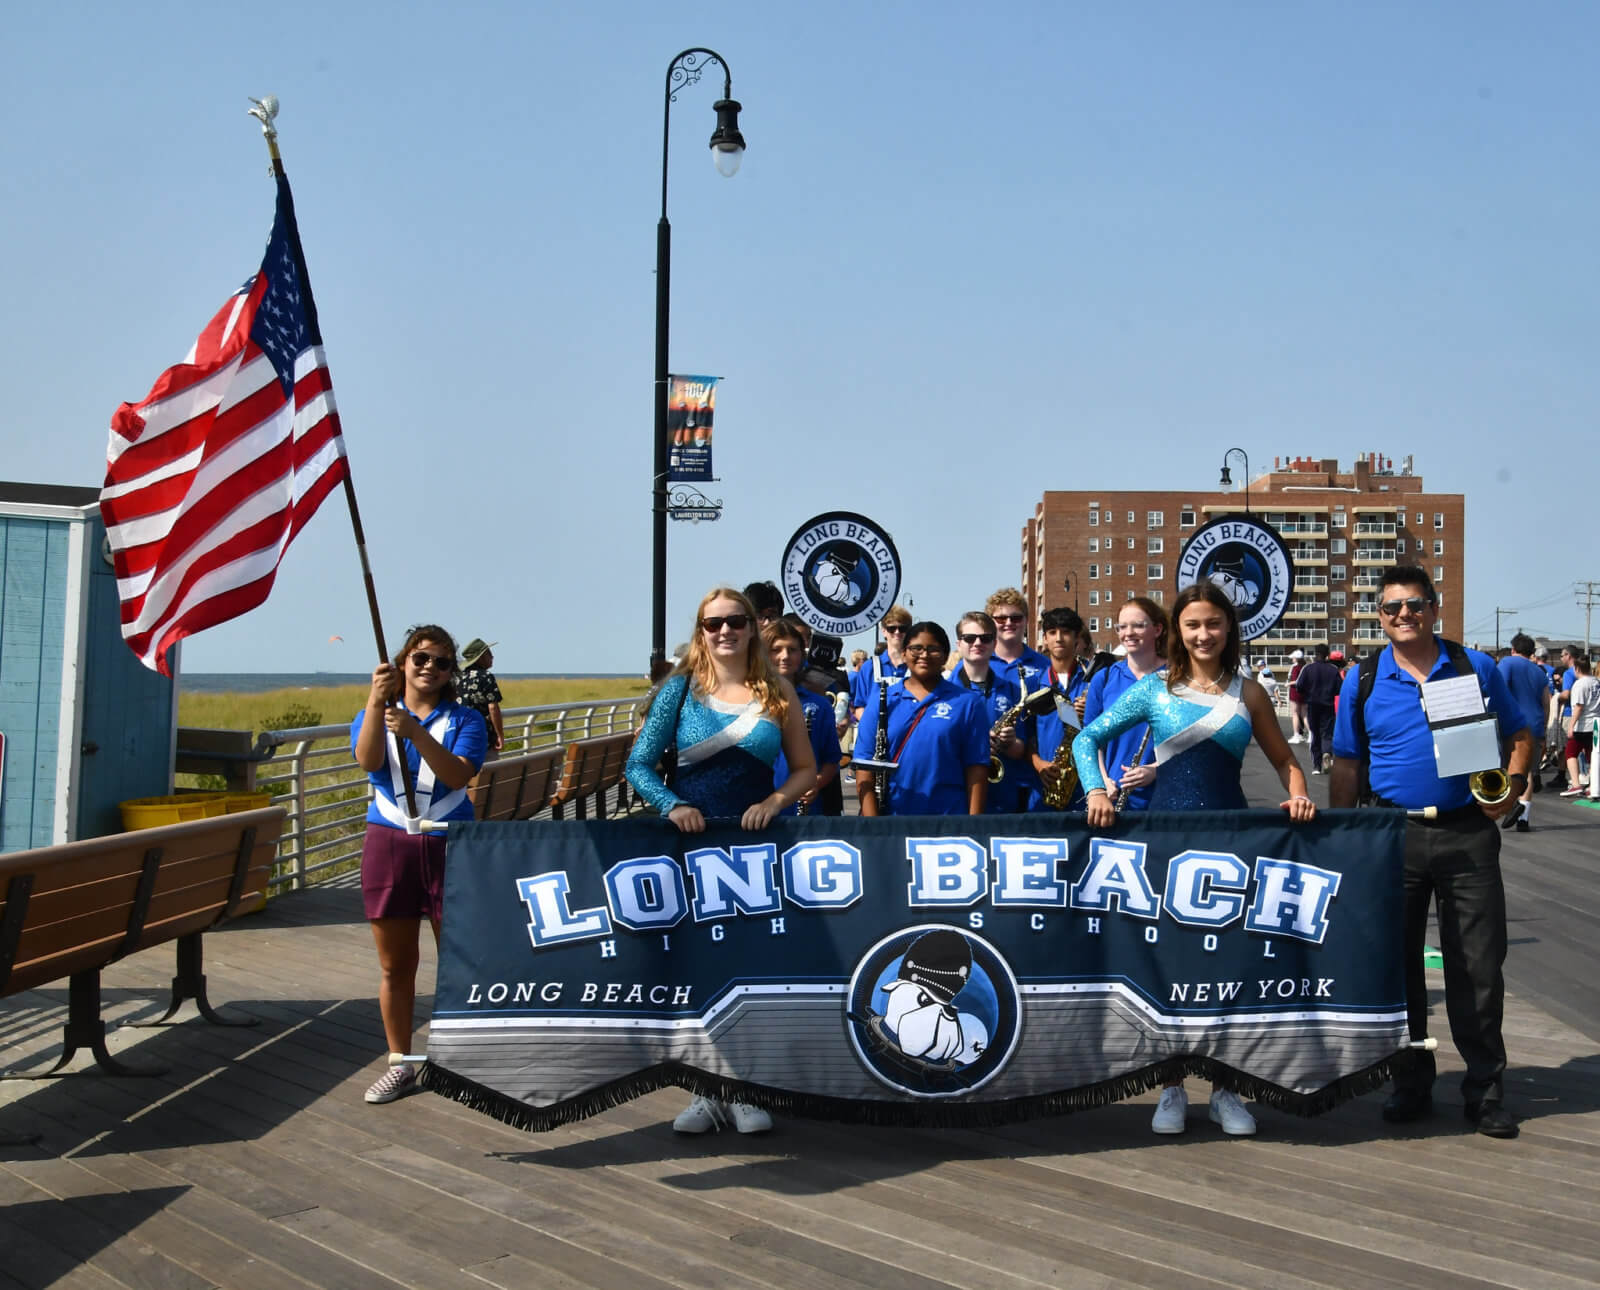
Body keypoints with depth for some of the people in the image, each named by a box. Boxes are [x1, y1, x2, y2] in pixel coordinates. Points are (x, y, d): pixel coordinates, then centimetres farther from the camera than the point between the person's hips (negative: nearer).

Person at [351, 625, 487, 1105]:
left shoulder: (464, 720, 3)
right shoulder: (373, 715, 8)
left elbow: (458, 775, -16)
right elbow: (367, 760, -15)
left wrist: (416, 731, -30)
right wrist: (376, 701, -30)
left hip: (449, 846, -2)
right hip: (388, 845, 2)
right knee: (395, 966, 9)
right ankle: (400, 1063, 22)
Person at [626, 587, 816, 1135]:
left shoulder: (778, 693, 5)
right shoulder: (681, 688, 2)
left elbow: (805, 770, 7)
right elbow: (639, 764, 0)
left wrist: (774, 802, -11)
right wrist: (671, 805, -17)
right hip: (691, 839, 0)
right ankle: (705, 1091, 13)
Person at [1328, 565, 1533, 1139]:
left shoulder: (1475, 667, 4)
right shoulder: (1362, 679, 4)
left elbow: (1519, 734, 11)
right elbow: (1346, 765, 7)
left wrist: (1514, 782, -8)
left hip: (1467, 832, -1)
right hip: (1393, 835, 1)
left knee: (1477, 964, 3)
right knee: (1397, 962, 8)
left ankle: (1485, 1090, 15)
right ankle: (1411, 1084, 22)